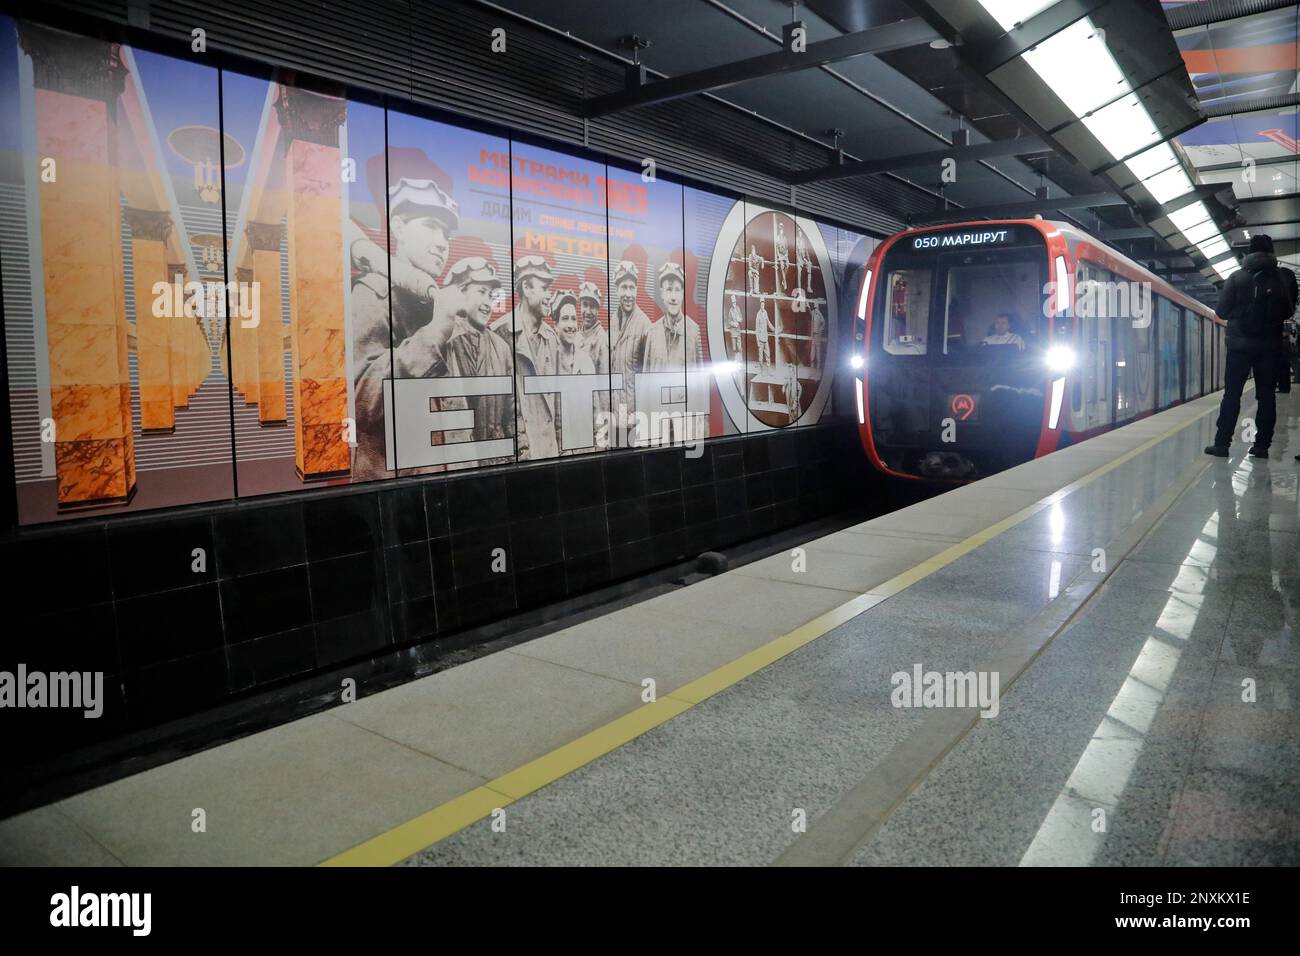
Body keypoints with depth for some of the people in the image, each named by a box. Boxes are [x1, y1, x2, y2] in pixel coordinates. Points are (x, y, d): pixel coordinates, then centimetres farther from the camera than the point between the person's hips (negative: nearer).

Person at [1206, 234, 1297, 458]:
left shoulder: (1237, 277, -5)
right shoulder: (1286, 277, 0)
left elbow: (1221, 311, -2)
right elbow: (1289, 312, 10)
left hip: (1240, 344, -1)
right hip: (1270, 345, 1)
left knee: (1232, 395, 2)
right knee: (1267, 396, 6)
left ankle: (1222, 443, -2)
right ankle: (1262, 445, 5)